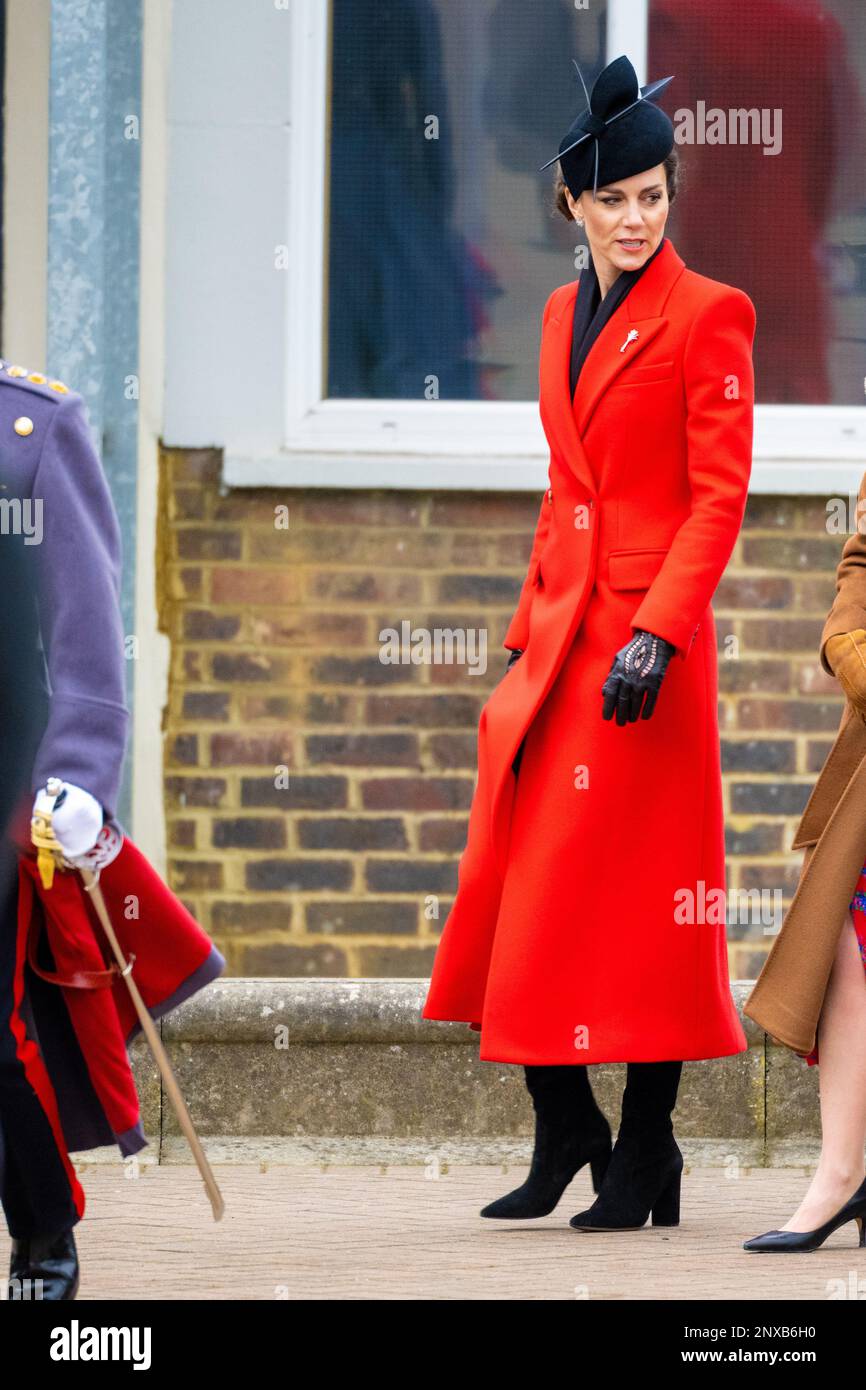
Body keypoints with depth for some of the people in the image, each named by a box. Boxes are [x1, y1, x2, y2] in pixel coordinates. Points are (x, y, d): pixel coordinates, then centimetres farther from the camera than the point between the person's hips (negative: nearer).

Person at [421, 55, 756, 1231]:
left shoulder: (706, 316, -6)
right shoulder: (566, 316, 15)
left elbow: (719, 498, -11)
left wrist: (656, 634, -19)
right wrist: (528, 630, 17)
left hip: (647, 635, -7)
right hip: (561, 635, 7)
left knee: (639, 891, -3)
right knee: (522, 890, 5)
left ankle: (646, 1152, 5)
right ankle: (567, 1133, 16)